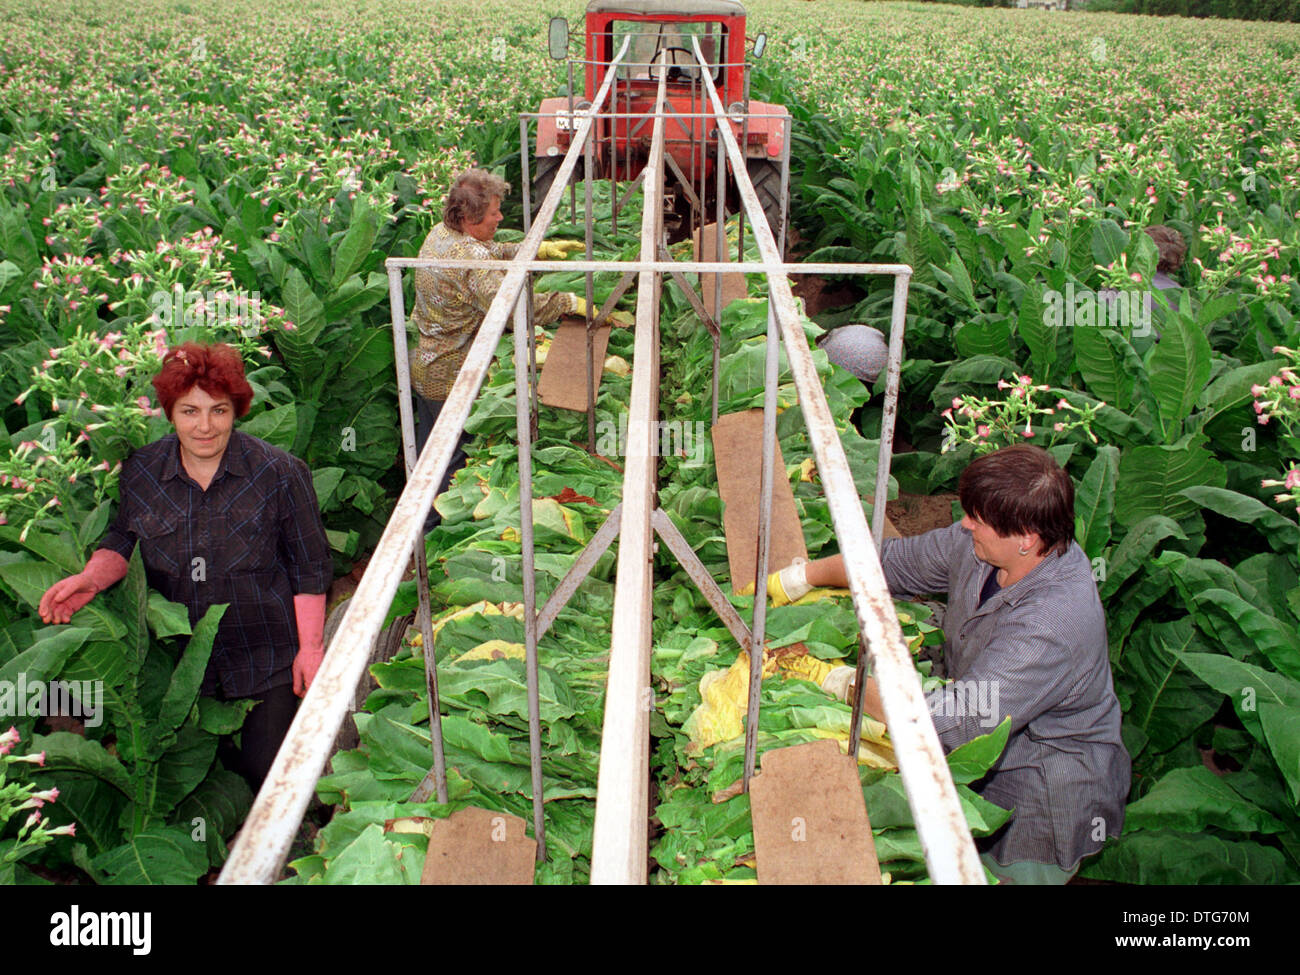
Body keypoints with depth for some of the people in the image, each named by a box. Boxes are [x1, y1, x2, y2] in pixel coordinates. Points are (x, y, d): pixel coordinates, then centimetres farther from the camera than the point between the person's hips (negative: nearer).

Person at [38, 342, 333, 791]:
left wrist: (310, 647, -8)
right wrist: (91, 578, -15)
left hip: (264, 656, -3)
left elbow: (310, 567, -7)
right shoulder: (140, 472, -4)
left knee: (266, 768, 1)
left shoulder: (279, 474, -13)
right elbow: (121, 541, 8)